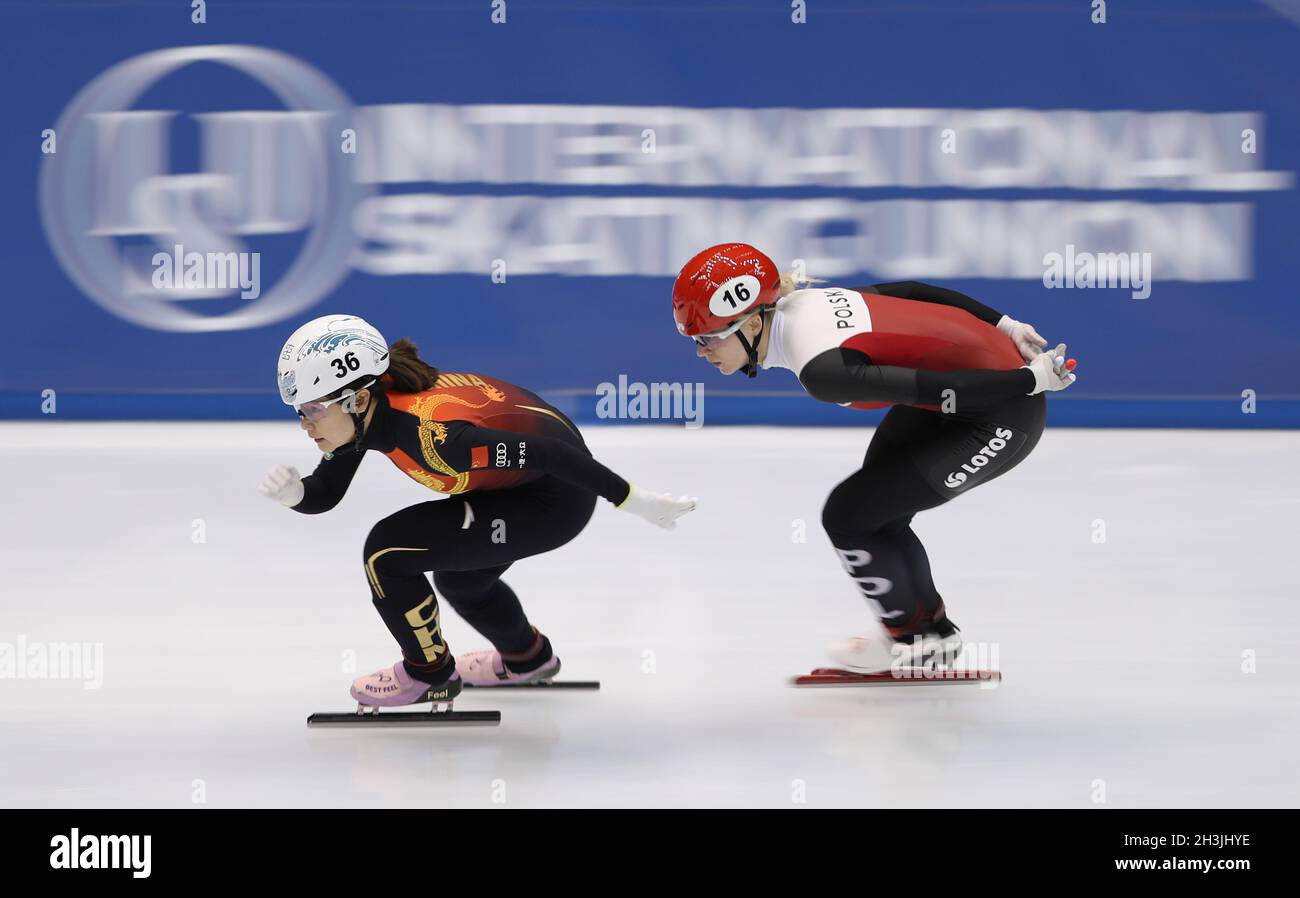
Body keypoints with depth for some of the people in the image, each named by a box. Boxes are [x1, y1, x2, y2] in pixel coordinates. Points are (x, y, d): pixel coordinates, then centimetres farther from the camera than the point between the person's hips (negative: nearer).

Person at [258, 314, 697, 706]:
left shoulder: (429, 434, -34)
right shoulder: (367, 408, -9)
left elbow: (544, 453, -32)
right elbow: (326, 493, 2)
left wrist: (634, 501, -26)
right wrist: (294, 492, -21)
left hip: (553, 499, -9)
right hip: (519, 481, 9)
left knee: (386, 551, -12)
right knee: (459, 577, 29)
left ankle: (429, 672, 10)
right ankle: (528, 657, 55)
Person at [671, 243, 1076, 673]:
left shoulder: (821, 368, -29)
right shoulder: (795, 301, -1)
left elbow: (942, 390, -27)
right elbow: (912, 291, 8)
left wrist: (1029, 380, -15)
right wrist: (1002, 325, 16)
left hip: (1002, 420, -9)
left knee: (848, 514, -2)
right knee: (876, 515, 15)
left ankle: (913, 639, 17)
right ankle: (935, 627, 33)